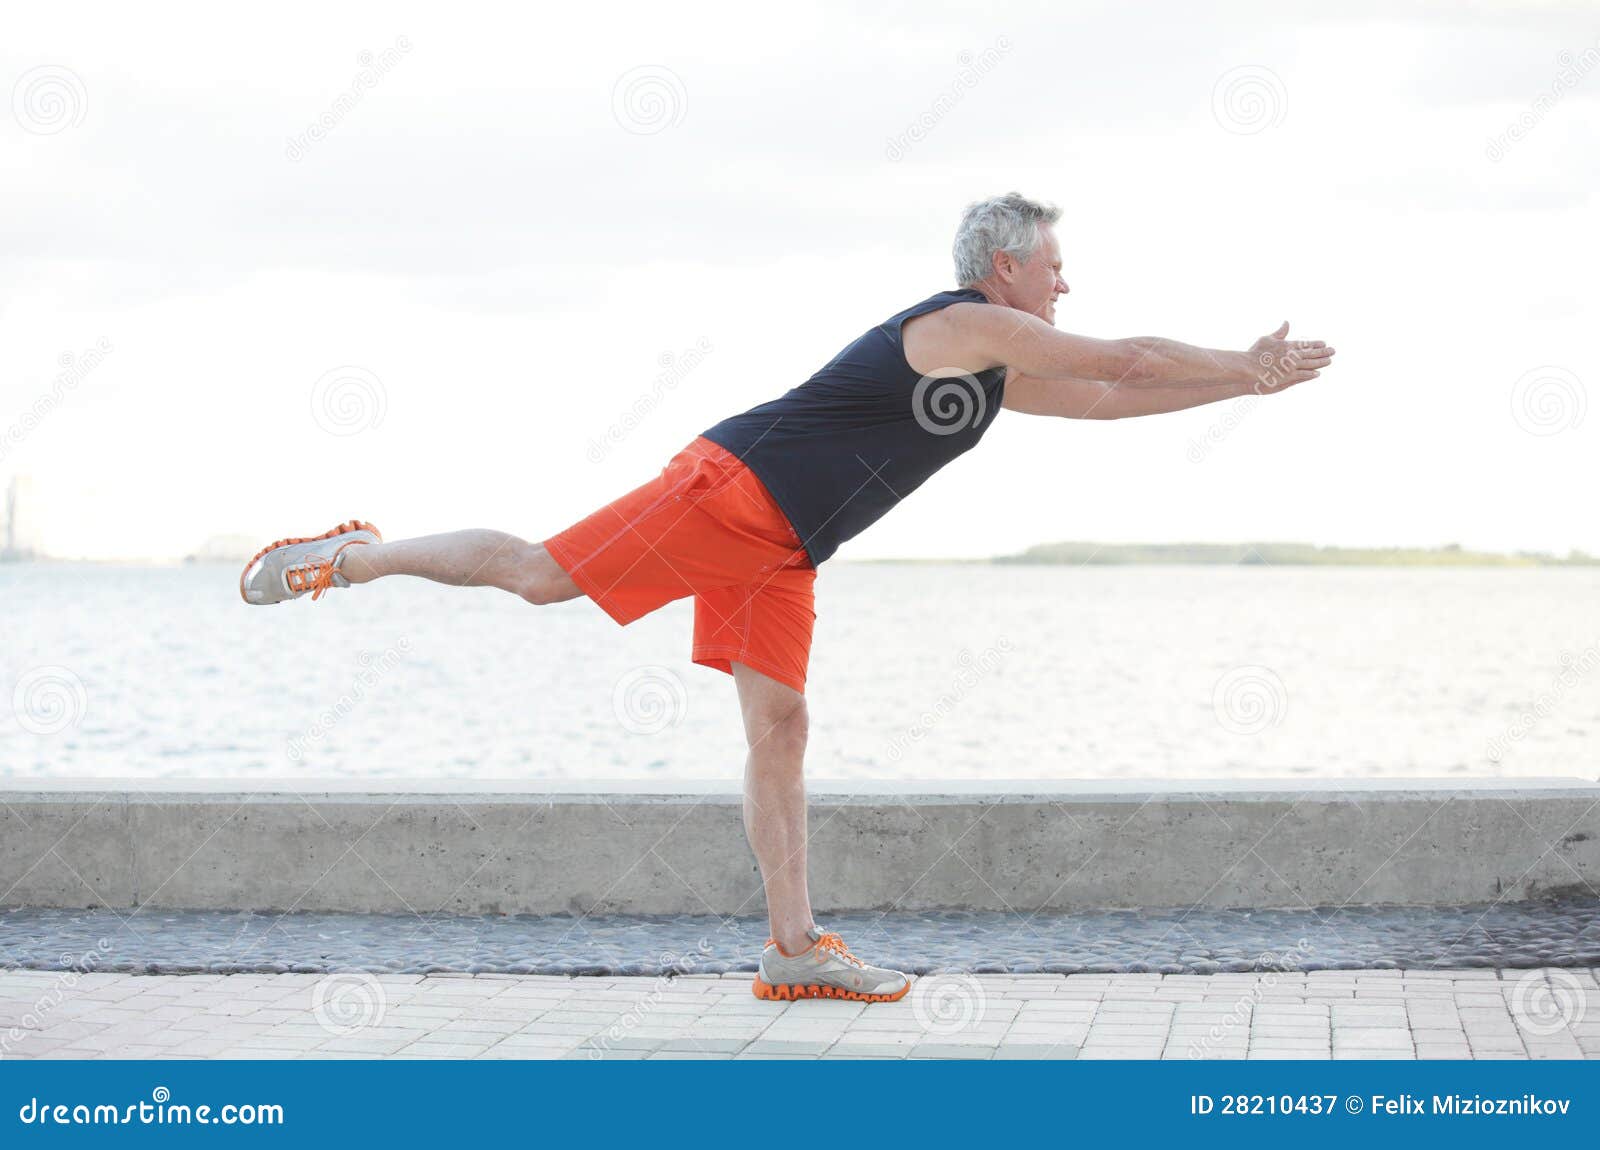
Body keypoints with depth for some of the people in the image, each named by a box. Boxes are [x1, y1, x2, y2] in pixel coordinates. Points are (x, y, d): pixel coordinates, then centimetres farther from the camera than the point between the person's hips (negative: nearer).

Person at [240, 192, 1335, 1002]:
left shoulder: (996, 369, 21)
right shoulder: (969, 323, -9)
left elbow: (1106, 398, 26)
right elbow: (1130, 360, -9)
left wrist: (1245, 379, 22)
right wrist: (1249, 366, 2)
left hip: (779, 548, 10)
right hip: (730, 492, -10)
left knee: (780, 725, 2)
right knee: (538, 574, -13)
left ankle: (795, 948, -1)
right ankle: (352, 558, 5)